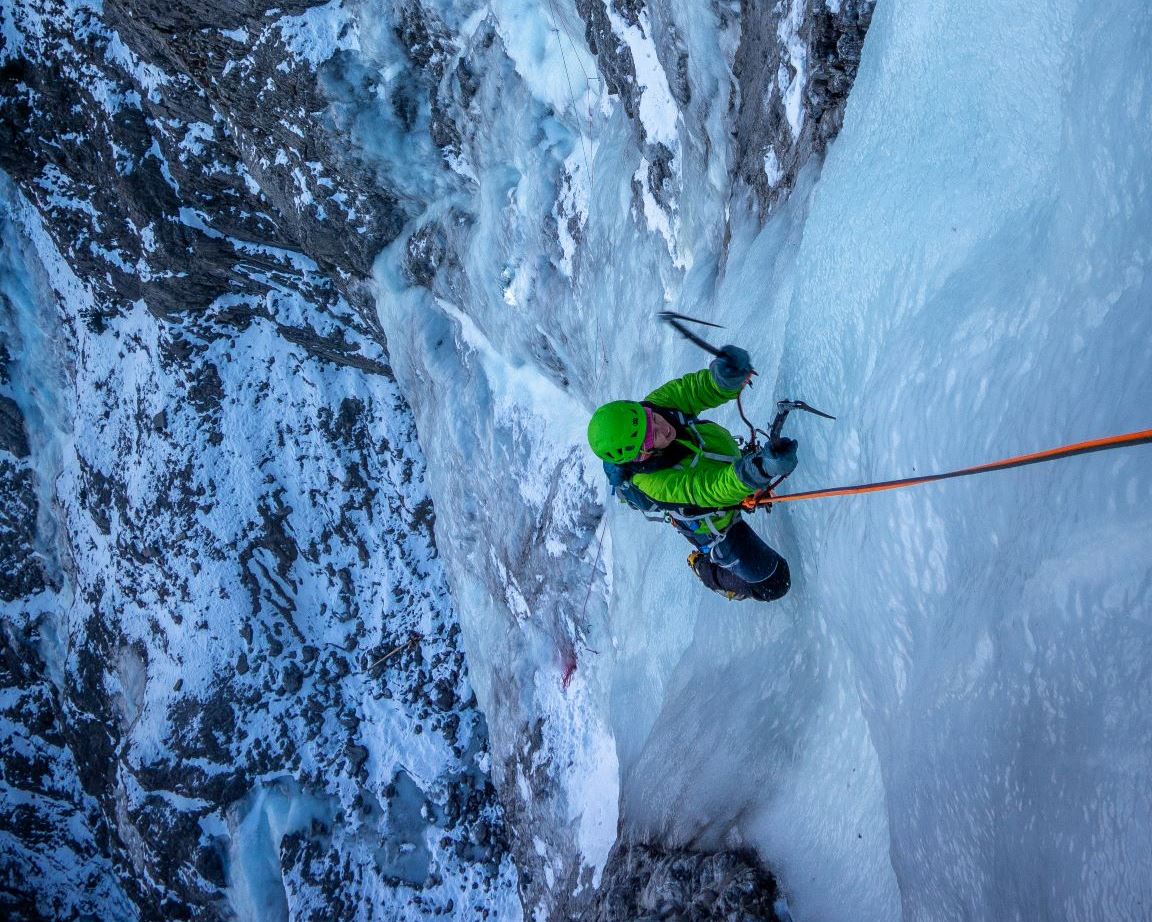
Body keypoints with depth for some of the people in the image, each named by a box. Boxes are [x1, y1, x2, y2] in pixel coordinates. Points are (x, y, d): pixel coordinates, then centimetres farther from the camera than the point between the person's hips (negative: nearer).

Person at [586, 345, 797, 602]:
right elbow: (712, 489, -51)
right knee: (773, 583, 9)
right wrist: (757, 470, -70)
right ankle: (708, 569, 34)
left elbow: (695, 388, -29)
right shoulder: (653, 483, -45)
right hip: (715, 528, -5)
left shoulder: (654, 404, -31)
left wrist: (724, 377, -53)